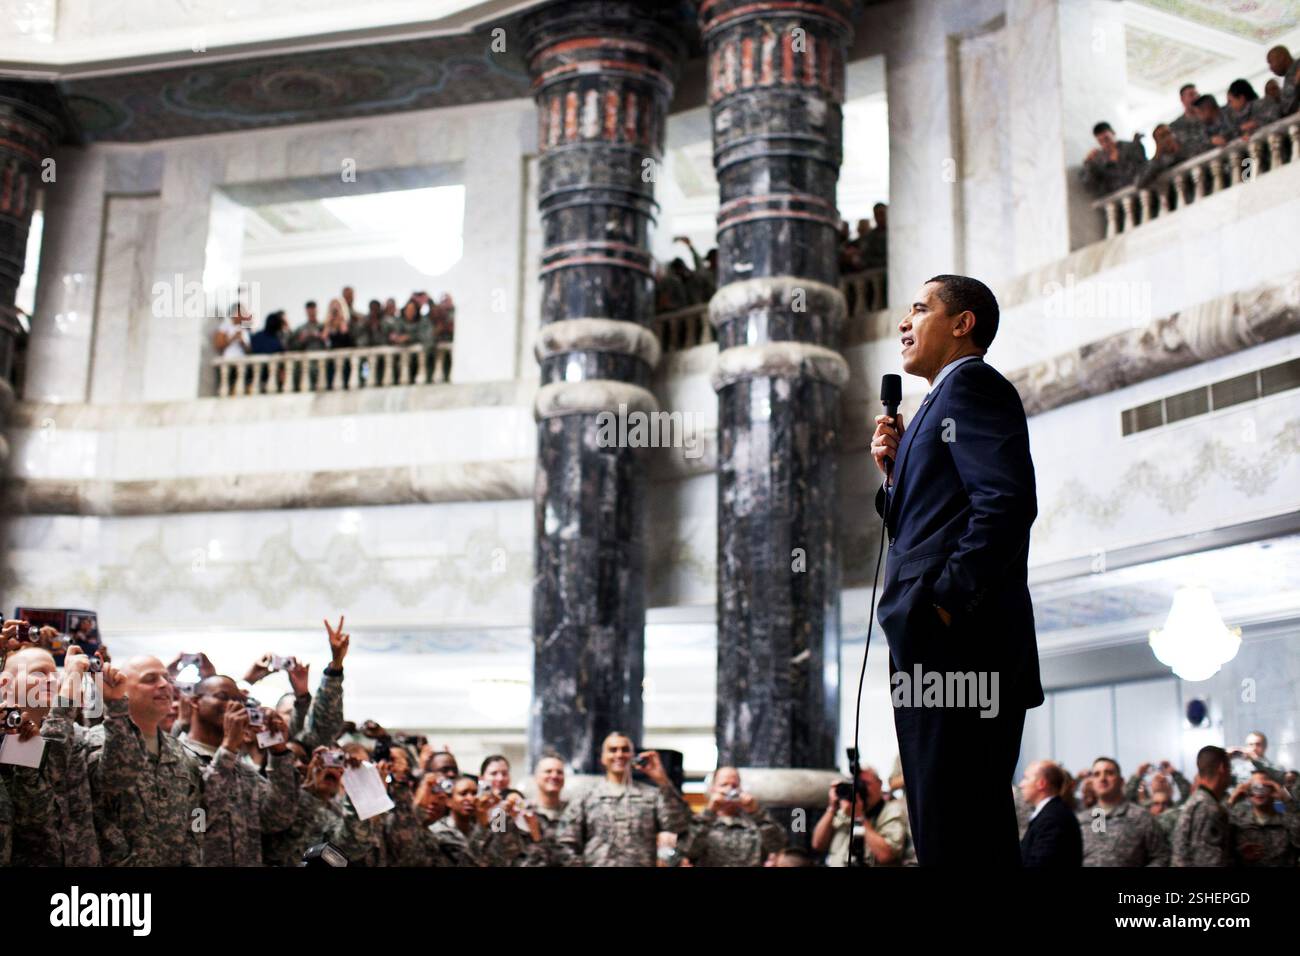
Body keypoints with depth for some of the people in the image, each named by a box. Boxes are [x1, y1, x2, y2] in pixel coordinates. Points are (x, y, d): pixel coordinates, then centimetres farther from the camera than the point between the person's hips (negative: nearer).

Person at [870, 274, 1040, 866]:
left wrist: (947, 598, -20)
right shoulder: (944, 400, 27)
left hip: (958, 649, -10)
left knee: (956, 843, -10)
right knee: (943, 837, 12)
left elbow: (1007, 500, -19)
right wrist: (894, 473, 12)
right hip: (936, 659, 10)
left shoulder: (971, 384, -3)